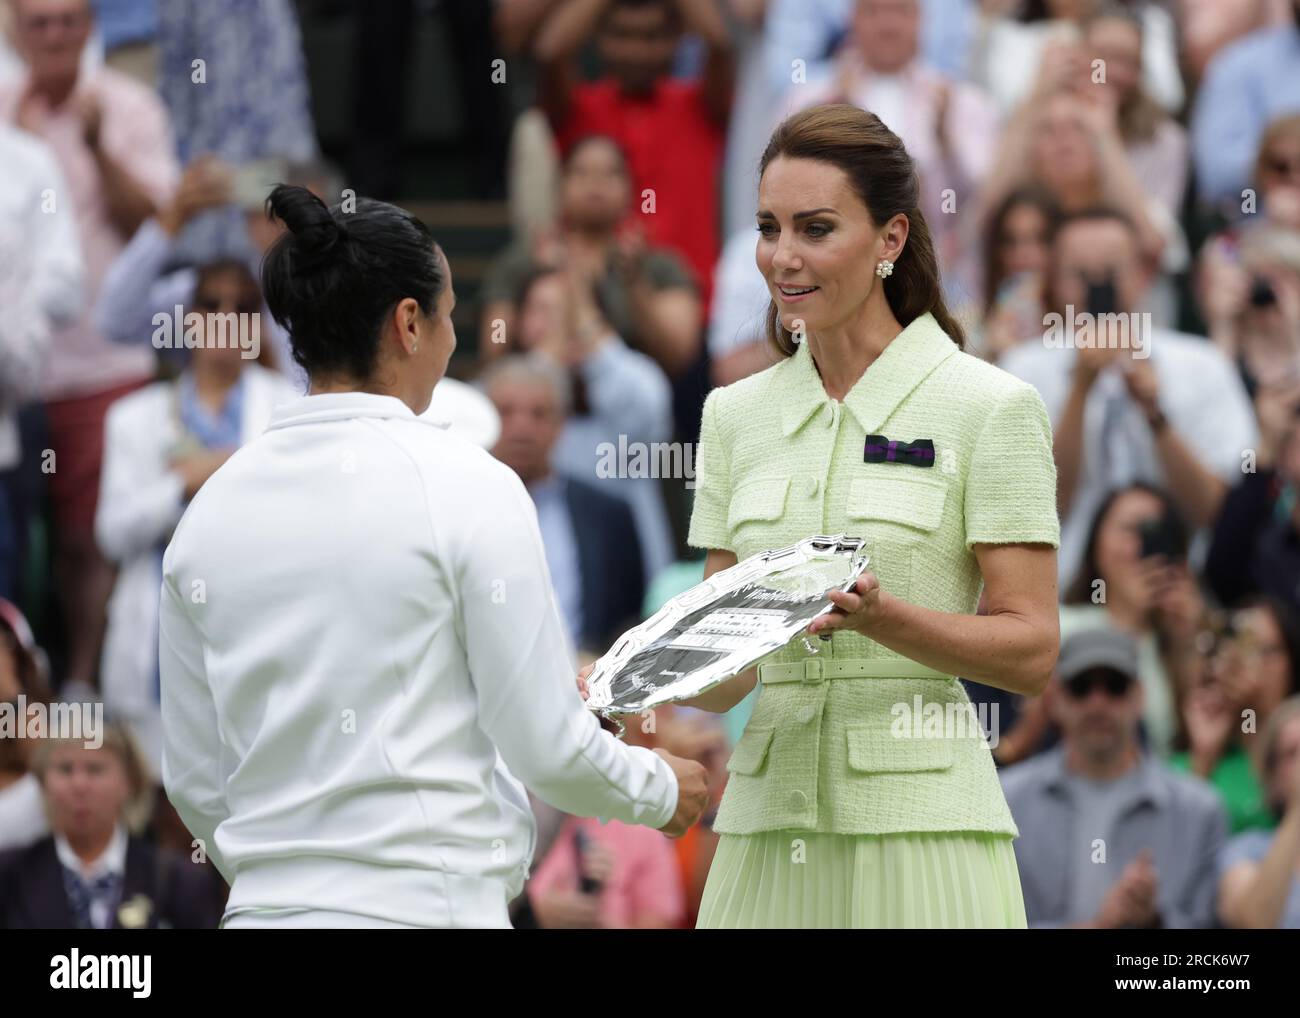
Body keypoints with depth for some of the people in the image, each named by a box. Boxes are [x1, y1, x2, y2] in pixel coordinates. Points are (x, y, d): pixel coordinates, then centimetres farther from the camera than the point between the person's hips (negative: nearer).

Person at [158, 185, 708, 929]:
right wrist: (661, 792, 14)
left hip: (268, 905, 5)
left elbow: (195, 780, 12)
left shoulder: (212, 510, 7)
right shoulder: (466, 488, -7)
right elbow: (547, 746, -6)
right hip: (431, 905, -5)